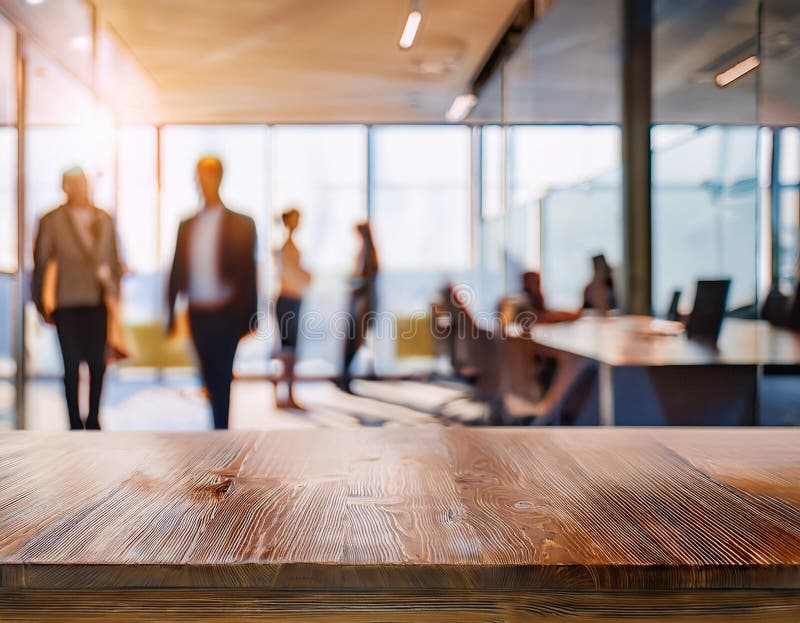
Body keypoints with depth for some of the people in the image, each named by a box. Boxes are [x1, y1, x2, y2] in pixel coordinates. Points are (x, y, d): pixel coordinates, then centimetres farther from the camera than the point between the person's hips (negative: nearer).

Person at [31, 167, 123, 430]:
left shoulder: (105, 220, 10)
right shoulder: (51, 221, 2)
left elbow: (113, 259, 15)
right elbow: (41, 262, 5)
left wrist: (113, 289, 4)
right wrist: (43, 305, 5)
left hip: (98, 302, 2)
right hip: (67, 304, -2)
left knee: (98, 363, 1)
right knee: (72, 365, -1)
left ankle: (93, 419, 18)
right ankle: (75, 423, 12)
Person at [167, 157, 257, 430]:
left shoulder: (240, 223, 0)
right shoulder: (187, 225, 11)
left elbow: (247, 271, -2)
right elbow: (177, 271, 12)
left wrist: (247, 315, -7)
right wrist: (172, 312, 8)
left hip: (225, 314, -4)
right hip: (197, 313, 4)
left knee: (221, 377, -3)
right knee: (209, 377, 9)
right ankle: (220, 424, 22)